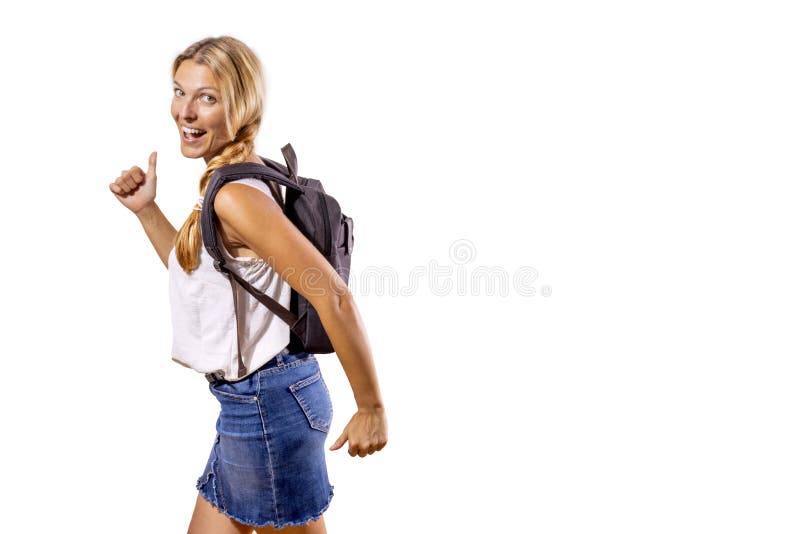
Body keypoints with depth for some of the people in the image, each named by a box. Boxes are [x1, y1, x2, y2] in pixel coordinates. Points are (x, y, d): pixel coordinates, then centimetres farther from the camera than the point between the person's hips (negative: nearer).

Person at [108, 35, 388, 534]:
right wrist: (145, 209, 11)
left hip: (267, 402, -10)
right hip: (247, 400, 10)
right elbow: (199, 272, 20)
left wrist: (371, 407, -19)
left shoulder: (237, 195, -23)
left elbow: (335, 297, -27)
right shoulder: (238, 180, 7)